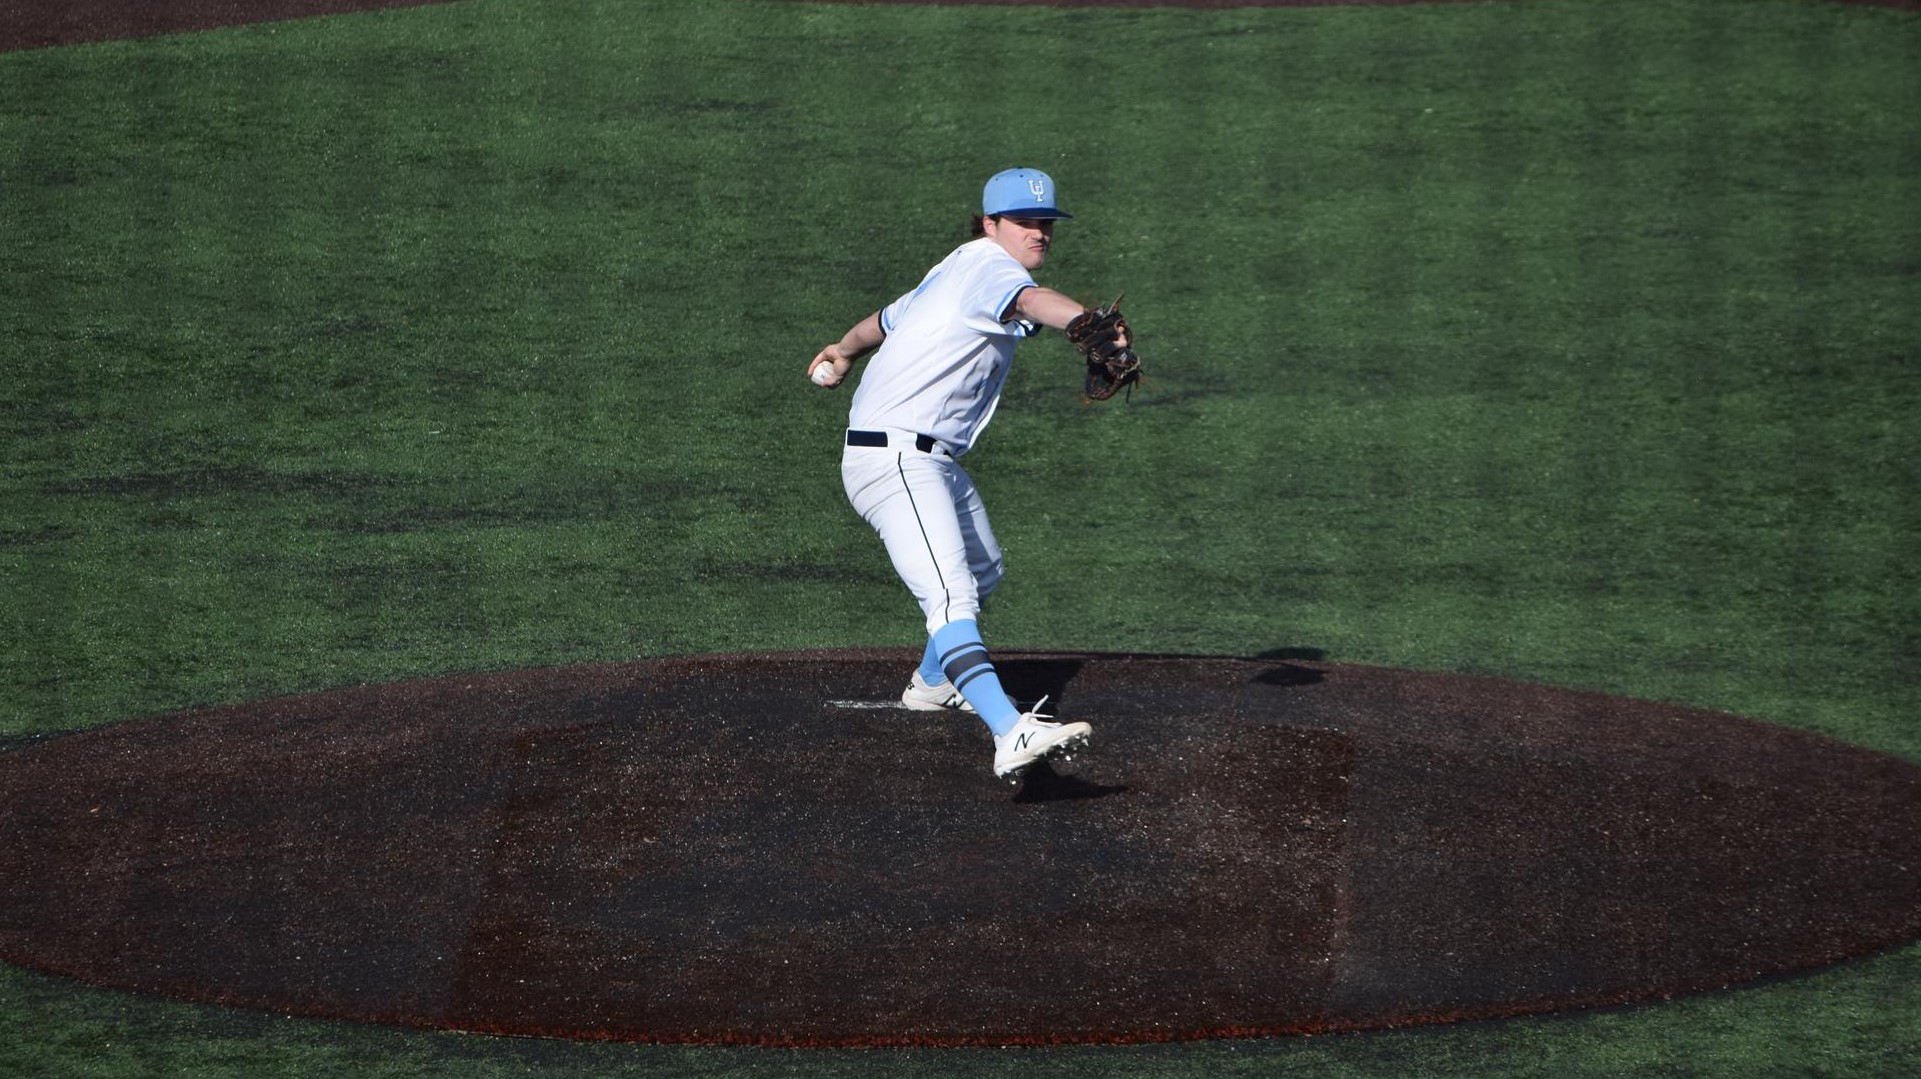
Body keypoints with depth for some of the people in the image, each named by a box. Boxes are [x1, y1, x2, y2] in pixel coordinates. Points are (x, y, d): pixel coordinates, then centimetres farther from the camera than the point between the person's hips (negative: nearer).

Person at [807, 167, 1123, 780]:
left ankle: (933, 683, 55)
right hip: (894, 454, -11)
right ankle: (1011, 735, -49)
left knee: (981, 573, 32)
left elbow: (885, 321, 37)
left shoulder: (952, 274, 20)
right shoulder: (987, 261, -9)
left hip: (937, 461, 11)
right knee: (951, 596, -29)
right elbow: (1030, 301, -33)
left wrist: (843, 352, 56)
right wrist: (1088, 321, -53)